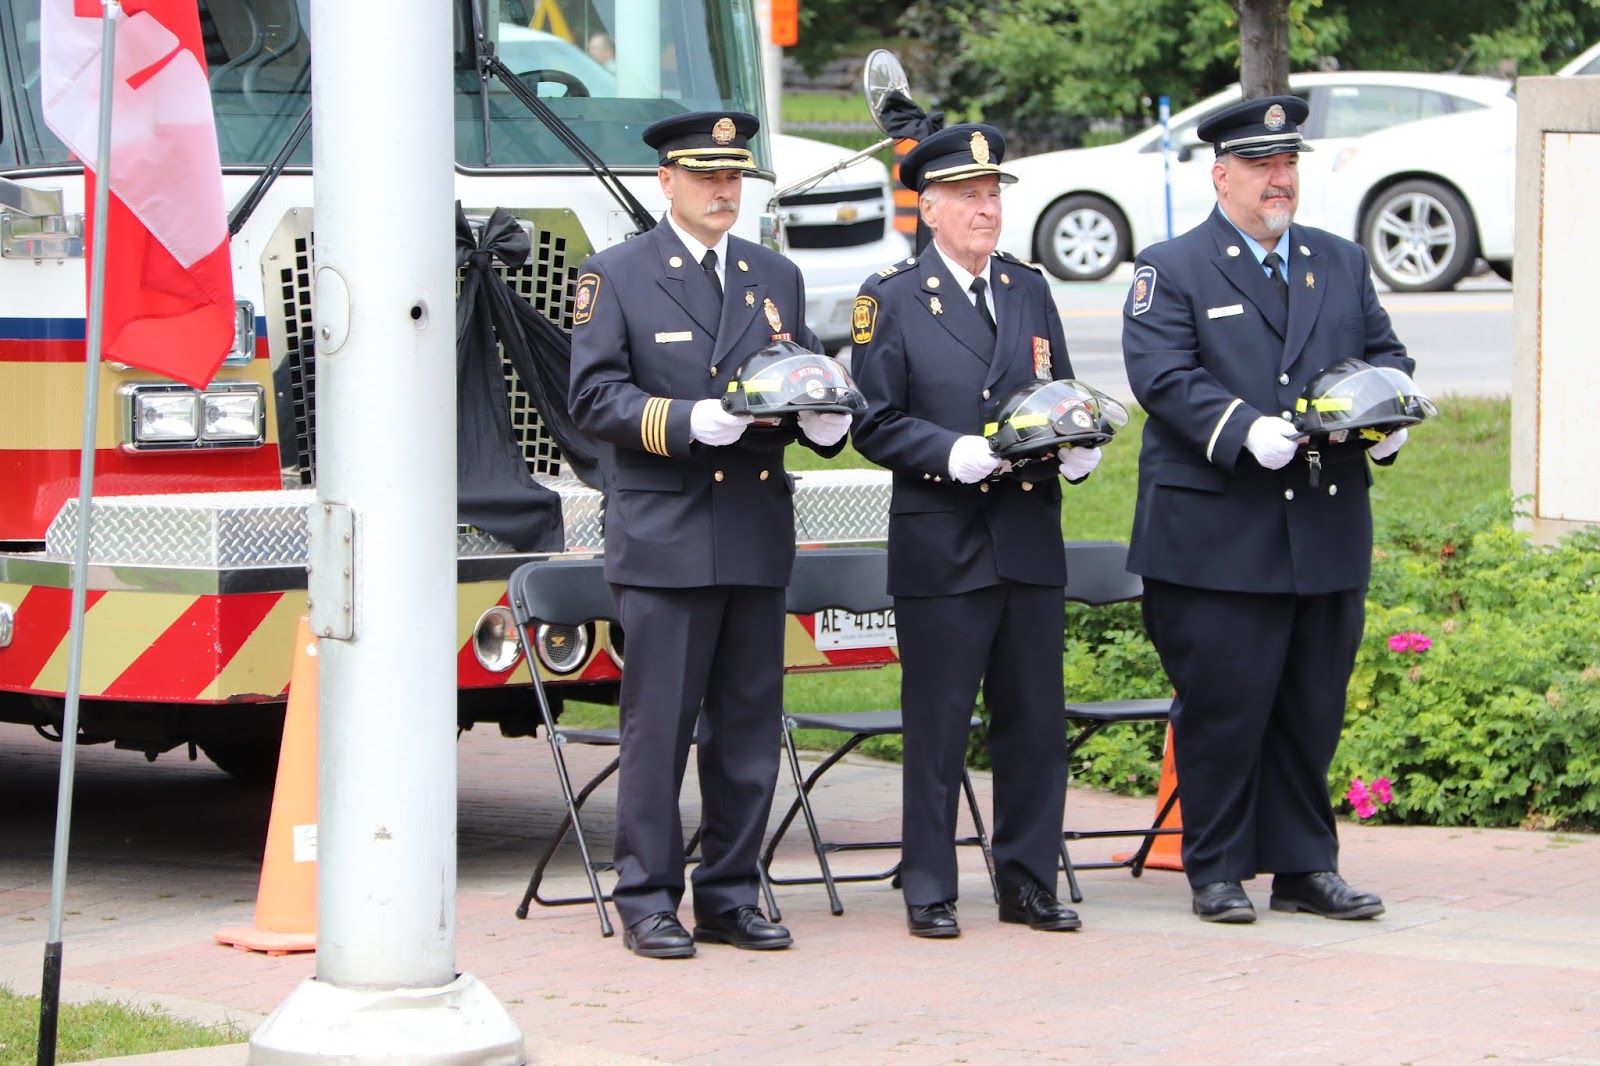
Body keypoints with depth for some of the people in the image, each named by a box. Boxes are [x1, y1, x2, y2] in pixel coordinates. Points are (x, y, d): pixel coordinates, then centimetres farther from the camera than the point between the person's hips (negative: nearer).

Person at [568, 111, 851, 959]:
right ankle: (648, 902, 3)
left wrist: (826, 418, -6)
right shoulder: (615, 276, 1)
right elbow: (594, 396, -6)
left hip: (758, 538, 5)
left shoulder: (776, 278, 17)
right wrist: (688, 421, -19)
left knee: (750, 728, 6)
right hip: (664, 538, -5)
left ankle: (730, 898, 14)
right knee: (658, 726, -4)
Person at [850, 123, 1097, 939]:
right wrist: (952, 454, -18)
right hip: (940, 543, -4)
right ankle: (929, 890, 8)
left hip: (1031, 540, 5)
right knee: (937, 723, -1)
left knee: (1035, 720, 6)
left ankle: (1028, 882, 16)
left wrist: (1076, 448, -2)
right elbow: (874, 422, -4)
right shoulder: (891, 298, 0)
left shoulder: (1029, 290, 15)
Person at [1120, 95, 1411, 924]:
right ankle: (1218, 872, 9)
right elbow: (1162, 375, -11)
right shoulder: (1171, 270, 1)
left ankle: (1305, 868, 17)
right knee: (1222, 707, -2)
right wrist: (1242, 428, -24)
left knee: (1314, 708, 8)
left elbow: (1384, 353, 17)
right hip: (1217, 536, -5)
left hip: (1327, 534, 5)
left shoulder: (1341, 264, 17)